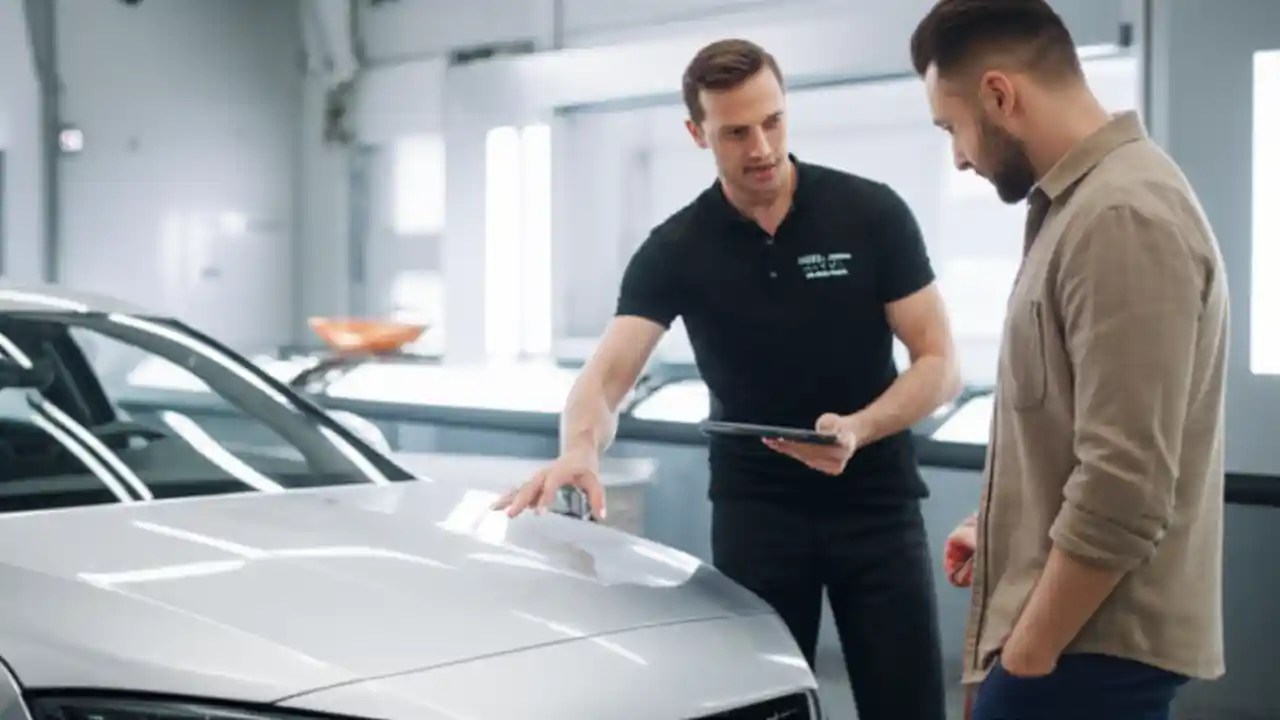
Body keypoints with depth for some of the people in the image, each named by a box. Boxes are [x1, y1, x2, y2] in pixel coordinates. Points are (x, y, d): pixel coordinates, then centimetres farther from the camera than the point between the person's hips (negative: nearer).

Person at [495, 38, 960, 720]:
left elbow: (939, 365, -6)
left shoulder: (872, 213, -7)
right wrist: (579, 450, -38)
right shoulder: (674, 249, -5)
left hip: (876, 504, 0)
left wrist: (858, 430, -24)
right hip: (753, 509, 1)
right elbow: (605, 377, -16)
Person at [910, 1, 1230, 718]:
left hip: (1089, 646, -9)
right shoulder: (1084, 200, 11)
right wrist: (1002, 529, 22)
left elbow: (1125, 492, -25)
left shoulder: (1122, 216, -22)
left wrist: (1027, 655, -18)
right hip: (1078, 631, 9)